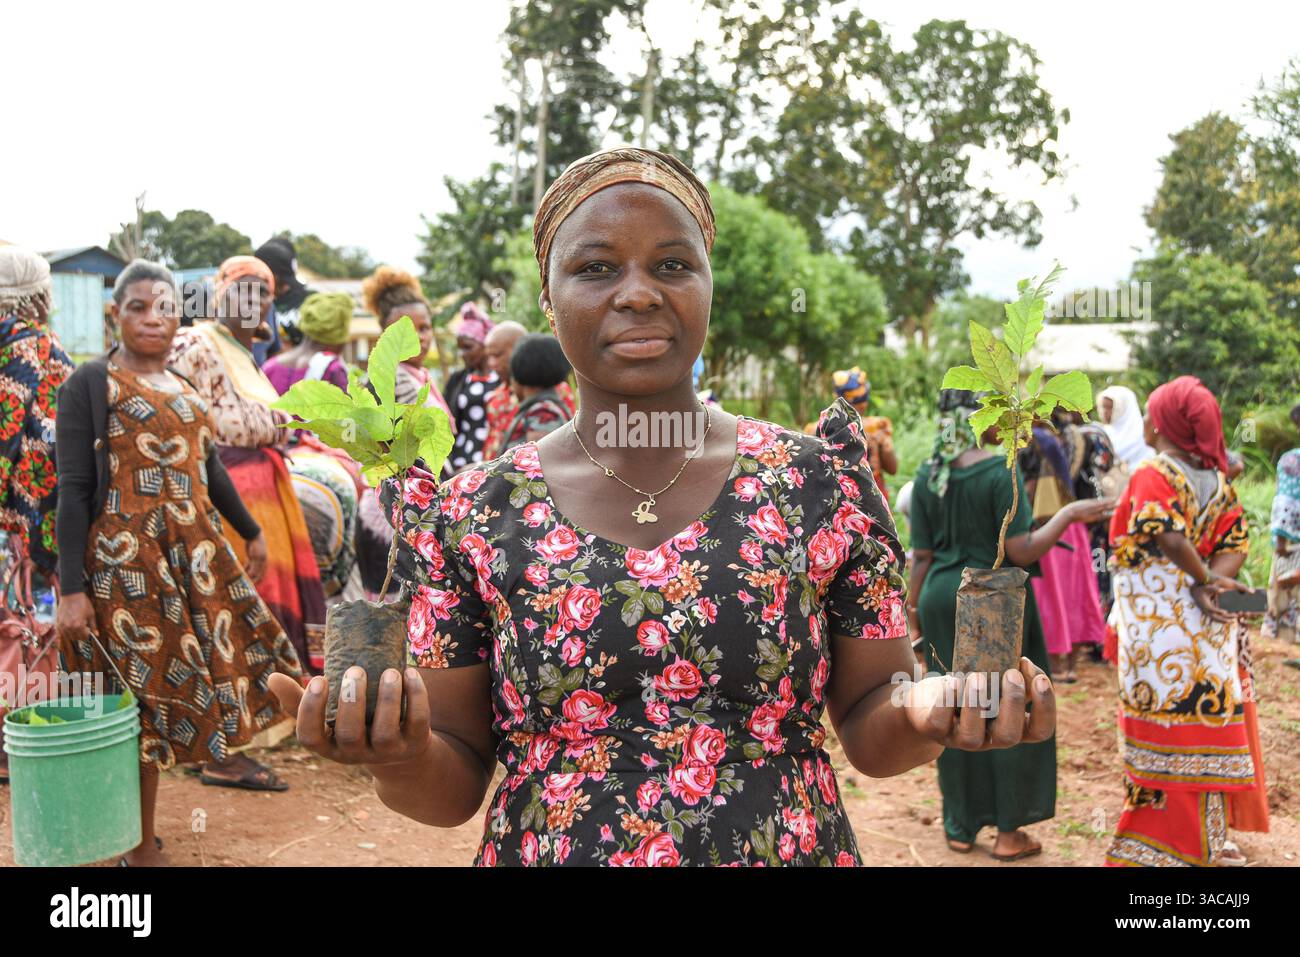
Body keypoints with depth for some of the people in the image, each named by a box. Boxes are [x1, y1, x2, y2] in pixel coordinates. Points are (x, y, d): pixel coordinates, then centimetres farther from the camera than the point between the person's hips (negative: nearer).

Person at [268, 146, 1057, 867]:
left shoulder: (822, 483, -8)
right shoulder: (468, 515, -8)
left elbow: (869, 727, -2)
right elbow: (455, 786, -3)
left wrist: (924, 712, -23)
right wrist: (402, 753, -24)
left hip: (792, 846, 1)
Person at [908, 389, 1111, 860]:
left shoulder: (927, 476, 0)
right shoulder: (1002, 472, -14)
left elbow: (921, 556, 1)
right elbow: (1020, 551, -16)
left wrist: (913, 612, 10)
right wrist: (1068, 514, -5)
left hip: (942, 598, 4)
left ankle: (961, 826, 24)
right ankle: (1008, 831, 19)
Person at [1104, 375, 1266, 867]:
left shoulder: (1152, 474, -11)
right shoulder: (1218, 480, 9)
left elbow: (1171, 537, -25)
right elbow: (1236, 543, 0)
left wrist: (1206, 579, -11)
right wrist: (1207, 587, -11)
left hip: (1159, 622, -6)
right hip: (1207, 626, 7)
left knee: (1164, 735, 1)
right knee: (1207, 725, 14)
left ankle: (1158, 846, 9)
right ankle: (1206, 837, 24)